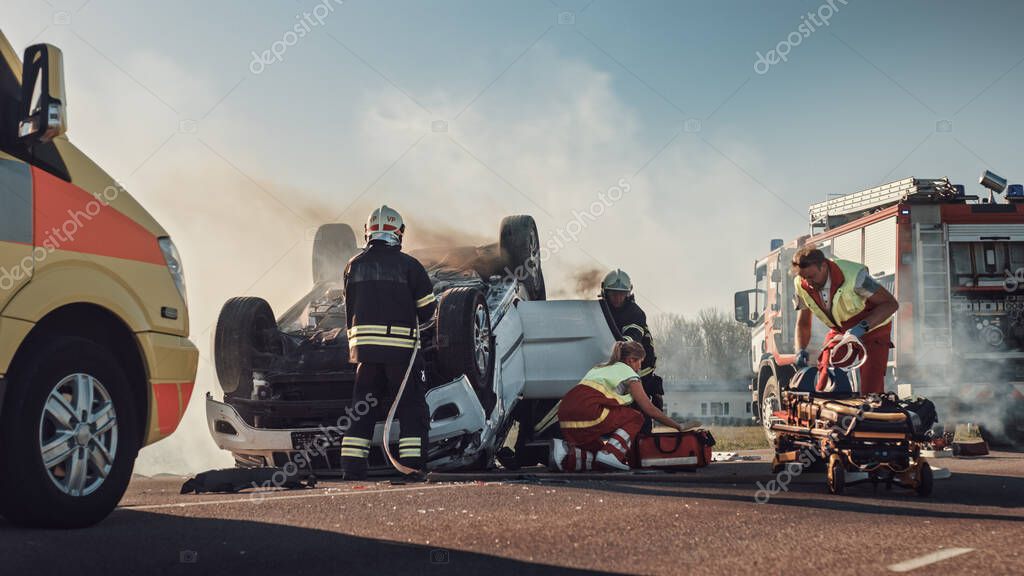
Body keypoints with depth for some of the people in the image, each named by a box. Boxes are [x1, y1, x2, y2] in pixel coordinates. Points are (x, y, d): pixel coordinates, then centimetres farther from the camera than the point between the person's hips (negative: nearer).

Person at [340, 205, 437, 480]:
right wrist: (423, 334, 20)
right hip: (401, 346, -4)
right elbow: (428, 307, 1)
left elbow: (349, 309, 16)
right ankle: (411, 464, -3)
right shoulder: (408, 264, -3)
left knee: (361, 405, 11)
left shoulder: (354, 265, 10)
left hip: (364, 344, 4)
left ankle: (352, 465, 7)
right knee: (411, 405, 3)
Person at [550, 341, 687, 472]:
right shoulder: (628, 372, 11)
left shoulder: (600, 367, 33)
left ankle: (565, 451, -9)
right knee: (636, 418, 11)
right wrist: (678, 426, 23)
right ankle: (611, 454, -9)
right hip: (587, 411, -8)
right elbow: (650, 410, 12)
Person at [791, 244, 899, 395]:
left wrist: (862, 327, -39)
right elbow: (803, 323, -2)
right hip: (839, 331, 5)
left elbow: (891, 303, -27)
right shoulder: (801, 284, -15)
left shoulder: (853, 275, -32)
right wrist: (801, 351, -20)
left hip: (872, 330, -5)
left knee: (871, 391, -15)